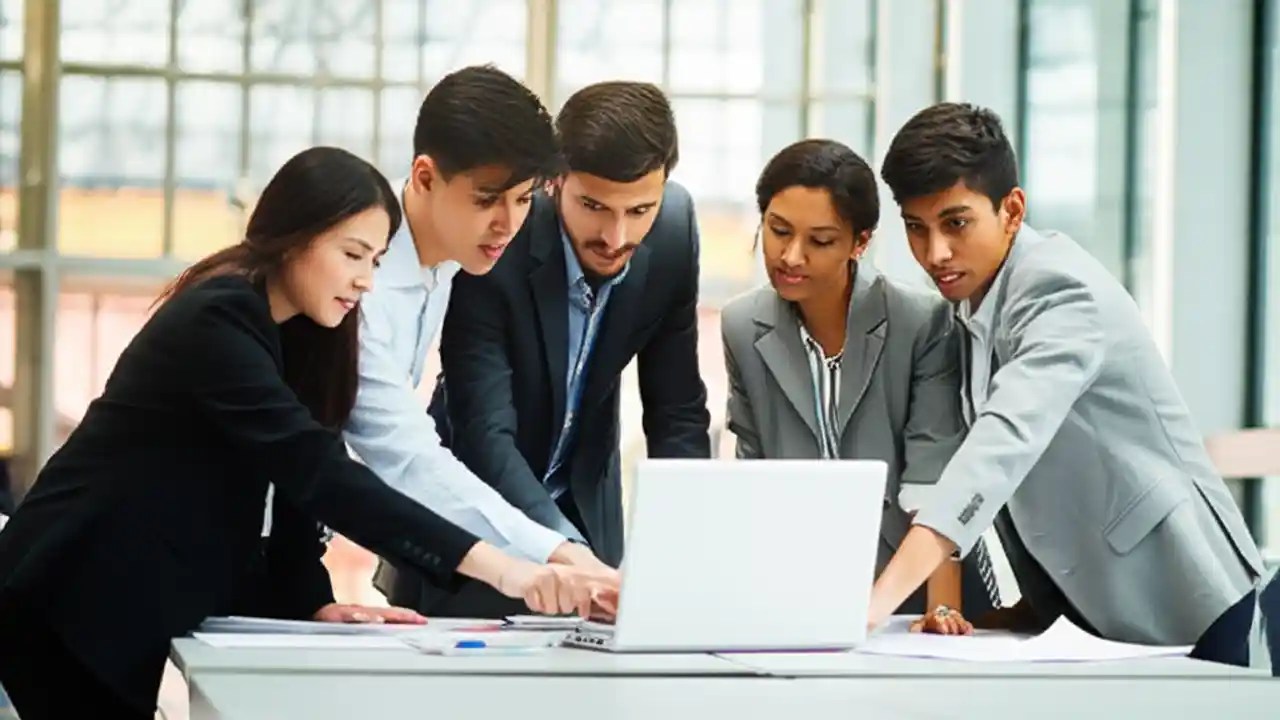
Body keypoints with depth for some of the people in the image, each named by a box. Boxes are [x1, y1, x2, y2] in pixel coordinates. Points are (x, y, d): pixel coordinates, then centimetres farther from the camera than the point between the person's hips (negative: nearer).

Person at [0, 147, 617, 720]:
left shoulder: (292, 330, 6)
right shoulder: (217, 321, -24)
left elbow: (293, 477, 3)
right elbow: (316, 469, -33)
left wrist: (314, 601, -14)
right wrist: (494, 566, -38)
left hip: (128, 606, 9)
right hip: (69, 604, -9)